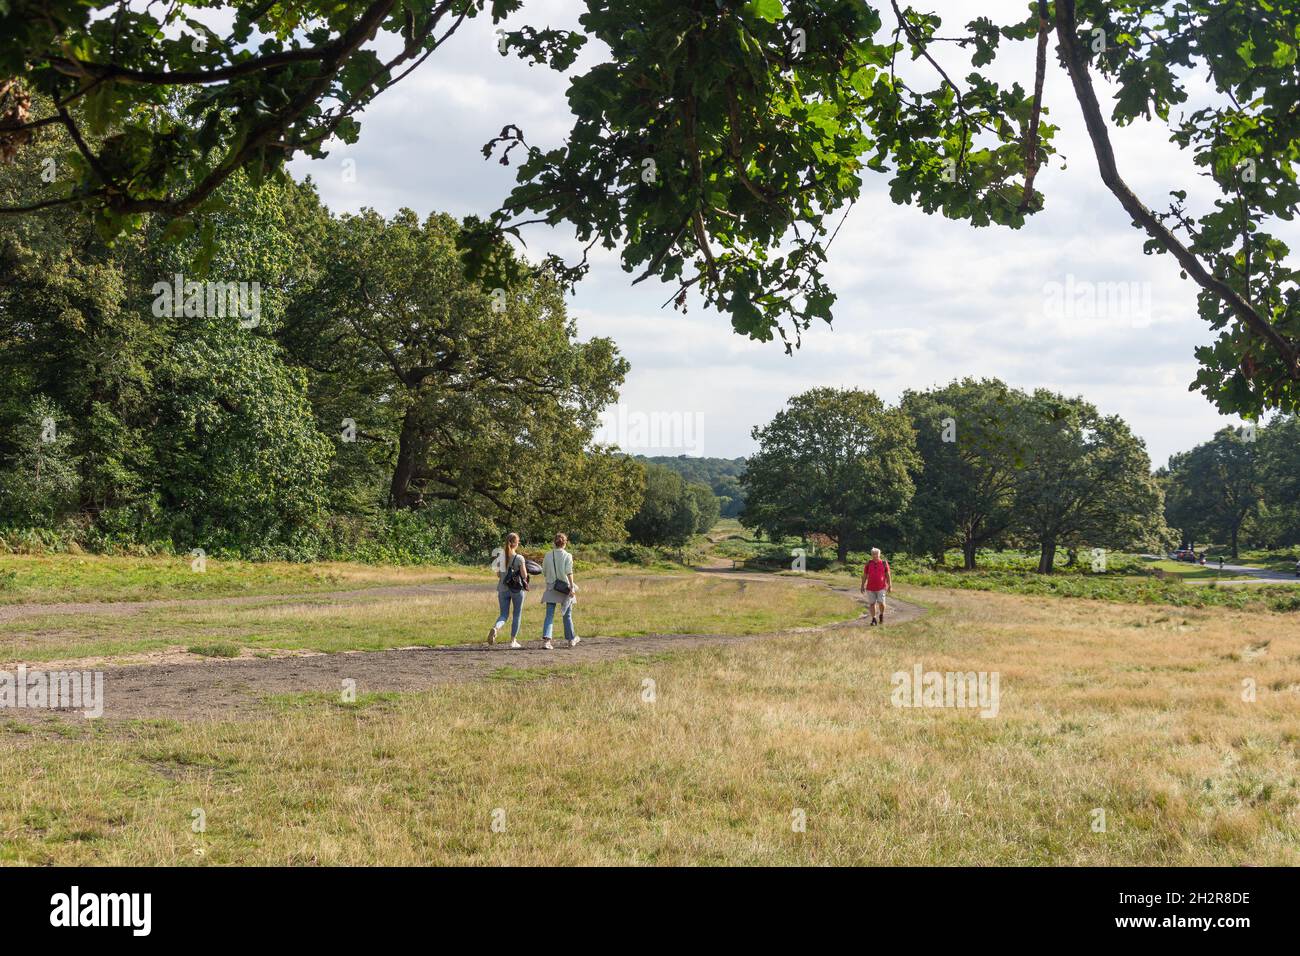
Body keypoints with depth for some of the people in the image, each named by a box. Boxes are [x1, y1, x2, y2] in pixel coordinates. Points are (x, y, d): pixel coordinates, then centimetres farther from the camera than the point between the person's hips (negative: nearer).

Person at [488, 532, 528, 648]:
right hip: (517, 590, -3)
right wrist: (525, 567, 7)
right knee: (517, 615, 13)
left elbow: (498, 575, 4)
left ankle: (495, 628, -23)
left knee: (503, 615, 9)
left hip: (503, 589, 3)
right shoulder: (519, 558, -11)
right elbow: (524, 575, -10)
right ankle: (513, 640, 16)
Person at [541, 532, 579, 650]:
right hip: (564, 587, -2)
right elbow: (569, 572, -16)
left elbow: (544, 572, 7)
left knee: (549, 615, -1)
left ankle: (546, 639, -18)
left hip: (551, 588, 2)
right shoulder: (567, 556, -7)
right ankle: (571, 639, 25)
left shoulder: (548, 555, 1)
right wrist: (572, 587, -17)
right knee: (567, 615, 12)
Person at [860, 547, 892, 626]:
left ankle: (881, 615, 18)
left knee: (881, 603, -9)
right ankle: (873, 620, 11)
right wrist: (862, 586, 4)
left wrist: (890, 586, 0)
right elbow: (864, 576, 7)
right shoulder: (868, 564, 3)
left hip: (881, 588, -1)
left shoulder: (884, 563, 1)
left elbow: (888, 575, 3)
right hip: (870, 588, 1)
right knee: (872, 603, 2)